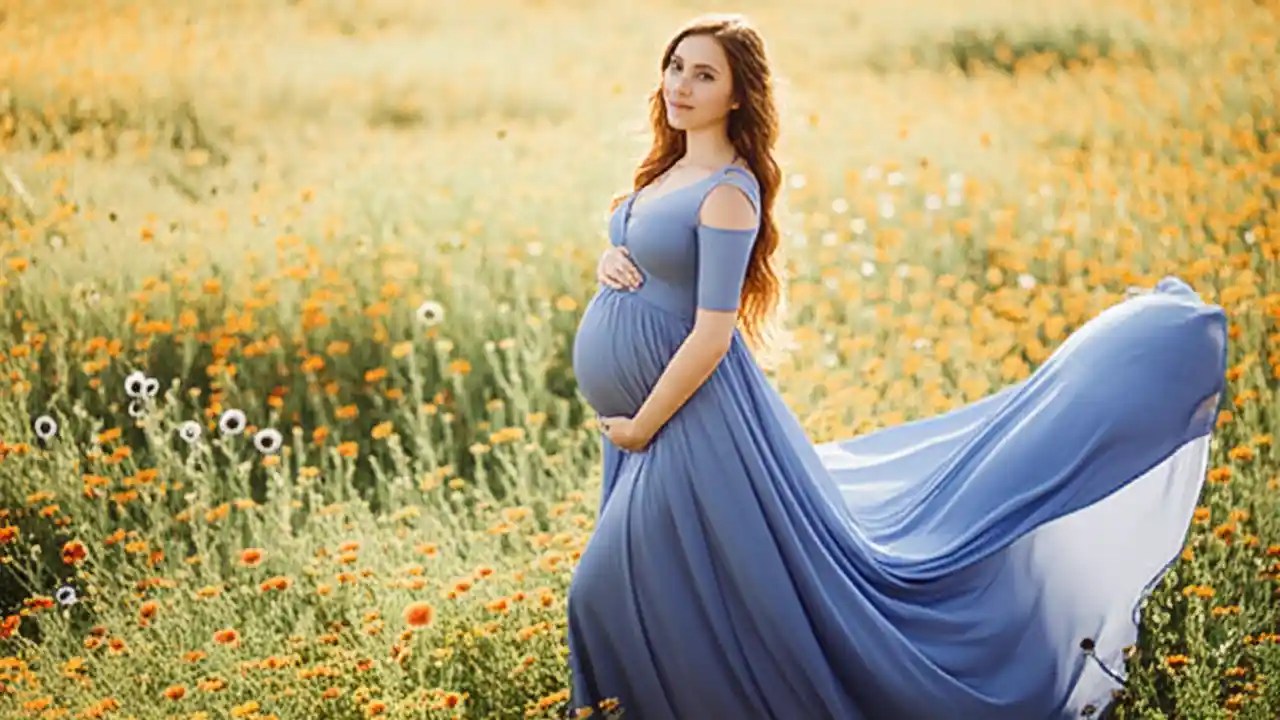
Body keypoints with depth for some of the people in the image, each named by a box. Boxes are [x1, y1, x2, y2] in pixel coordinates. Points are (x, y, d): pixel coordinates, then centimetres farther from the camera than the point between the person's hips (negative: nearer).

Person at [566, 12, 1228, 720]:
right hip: (644, 413, 10)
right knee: (614, 597, 19)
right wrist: (609, 265, -4)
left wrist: (641, 427, -16)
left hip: (691, 419, -10)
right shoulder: (670, 170, 9)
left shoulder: (728, 192, -19)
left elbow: (711, 336, -22)